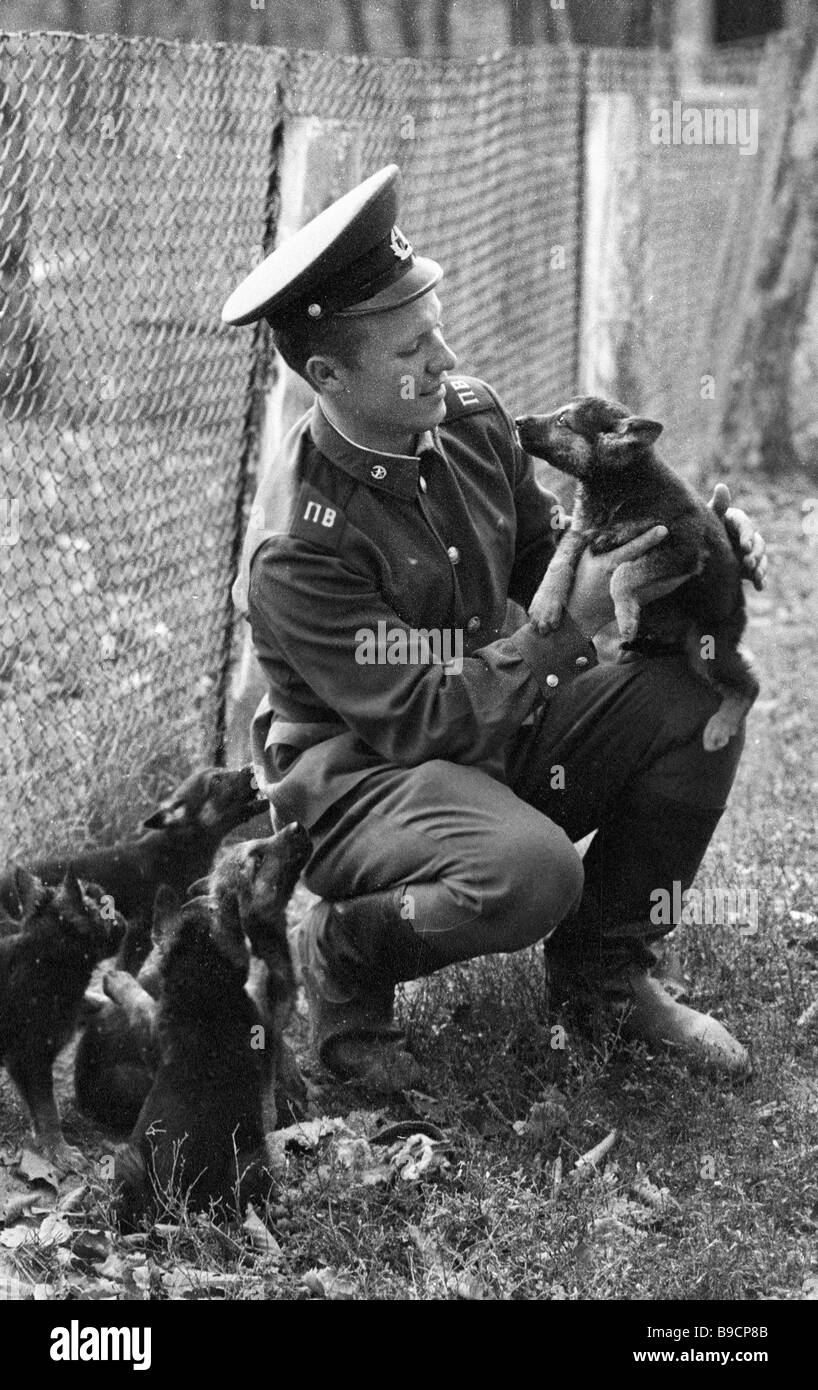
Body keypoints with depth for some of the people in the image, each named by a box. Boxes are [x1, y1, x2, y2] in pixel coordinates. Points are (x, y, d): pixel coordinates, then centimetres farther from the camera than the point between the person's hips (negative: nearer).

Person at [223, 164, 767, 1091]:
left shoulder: (468, 415, -5)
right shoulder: (297, 548, -27)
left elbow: (542, 551, 10)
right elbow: (426, 721, -26)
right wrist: (568, 624, -28)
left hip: (496, 729, 8)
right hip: (362, 772, -8)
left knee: (696, 692, -11)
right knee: (531, 872, -37)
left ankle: (605, 962, 7)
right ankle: (344, 955, -4)